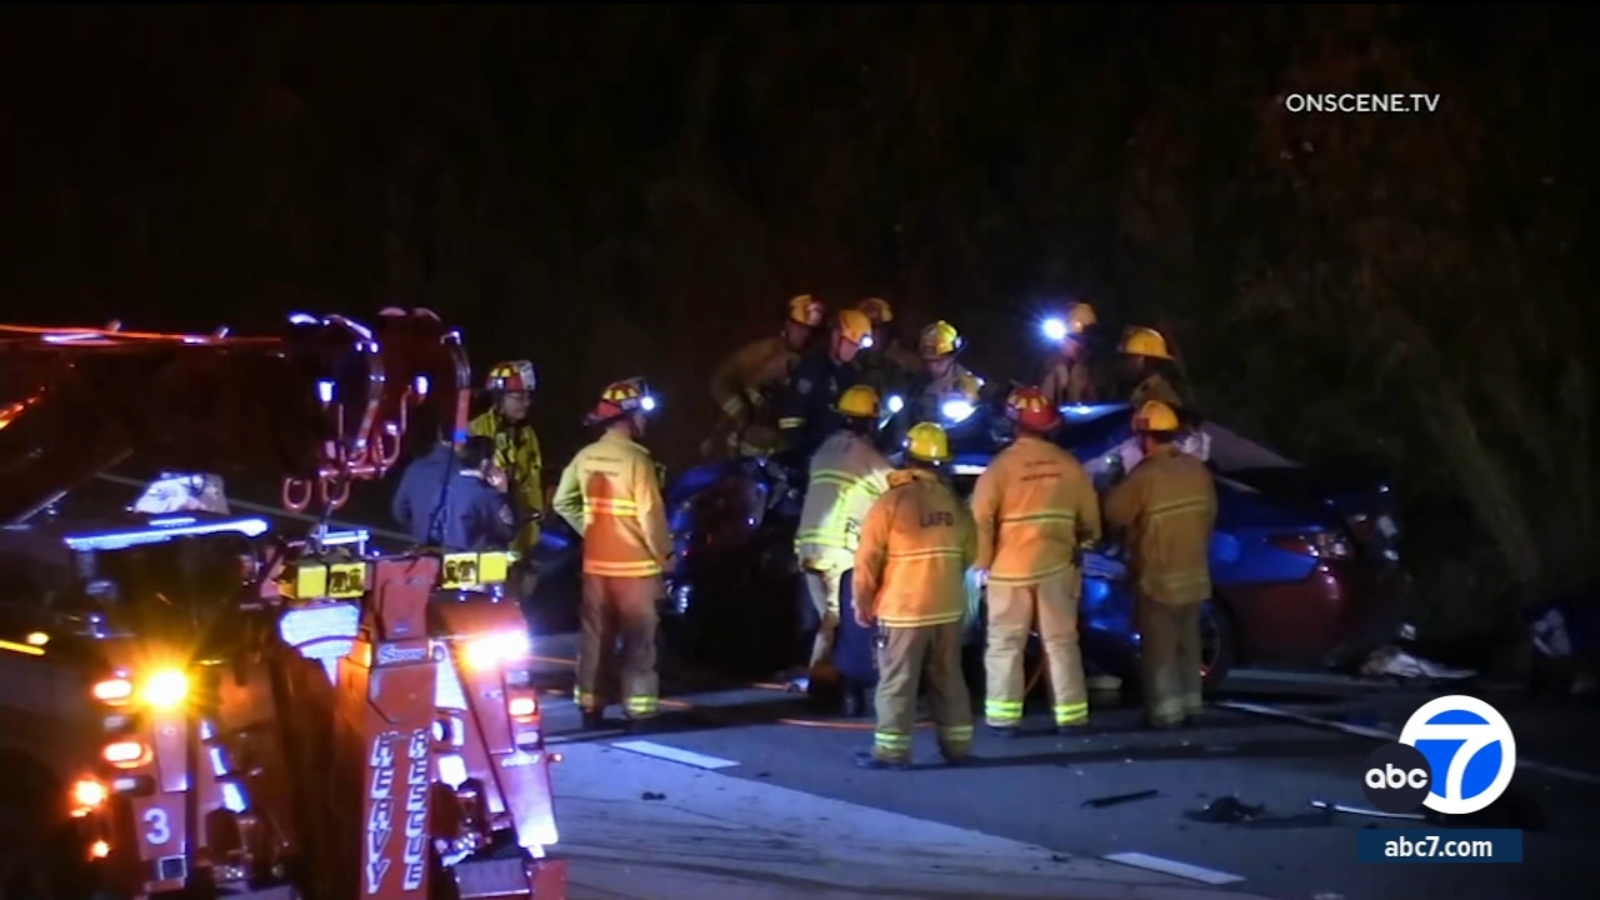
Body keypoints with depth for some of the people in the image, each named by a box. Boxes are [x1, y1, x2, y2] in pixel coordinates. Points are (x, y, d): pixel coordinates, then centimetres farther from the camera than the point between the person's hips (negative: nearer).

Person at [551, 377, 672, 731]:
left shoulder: (585, 457, 2)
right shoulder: (636, 459, -17)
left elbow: (563, 502, 9)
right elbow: (650, 514, -17)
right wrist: (664, 554, -5)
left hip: (596, 563, 6)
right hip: (635, 565, -6)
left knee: (594, 636, 12)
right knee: (639, 640, 2)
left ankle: (590, 707, 15)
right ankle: (638, 711, 2)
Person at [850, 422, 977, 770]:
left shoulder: (892, 501, -12)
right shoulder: (954, 502, 3)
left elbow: (868, 558, -11)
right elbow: (969, 552, 11)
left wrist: (862, 601, 1)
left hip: (904, 607, -5)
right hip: (948, 607, 5)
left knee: (897, 681, 0)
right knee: (948, 678, 15)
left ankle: (892, 750, 0)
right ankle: (957, 744, 19)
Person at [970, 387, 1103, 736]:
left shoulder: (1003, 464, -11)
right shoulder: (1067, 464, -1)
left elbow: (981, 517, -11)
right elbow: (1090, 517, 7)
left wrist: (983, 562, 1)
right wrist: (1081, 545, 26)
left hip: (1010, 568, -3)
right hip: (1057, 566, 3)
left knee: (1005, 644, 6)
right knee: (1061, 642, 11)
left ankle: (1004, 717, 3)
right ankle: (1071, 715, 12)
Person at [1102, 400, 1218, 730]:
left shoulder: (1145, 475, -20)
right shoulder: (1197, 470, 1)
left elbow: (1114, 513, -12)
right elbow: (1209, 515, 11)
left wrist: (1115, 490, 10)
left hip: (1158, 579, -6)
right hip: (1193, 576, 6)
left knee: (1160, 649, 1)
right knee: (1187, 645, 16)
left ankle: (1166, 711, 2)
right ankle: (1190, 704, 22)